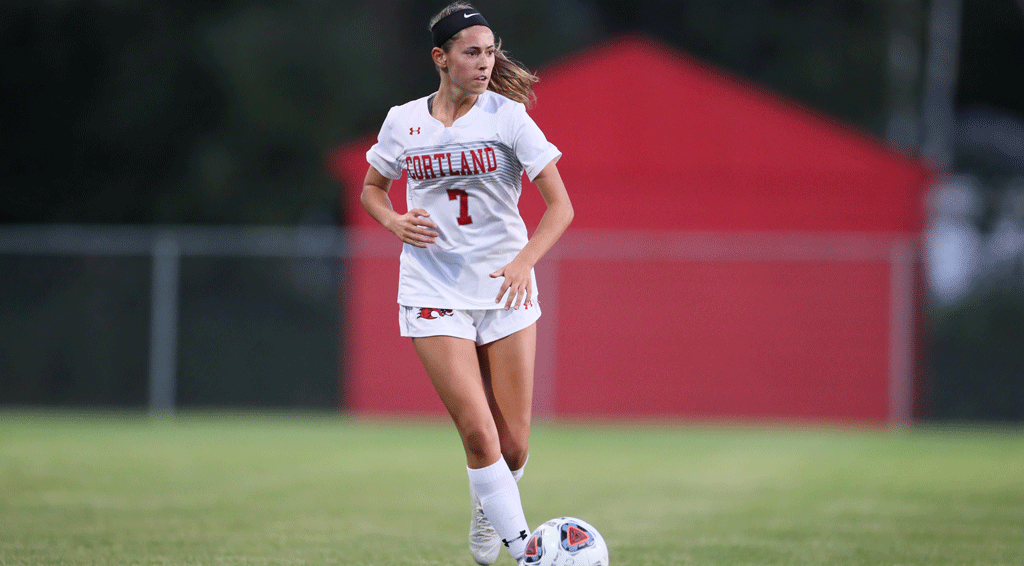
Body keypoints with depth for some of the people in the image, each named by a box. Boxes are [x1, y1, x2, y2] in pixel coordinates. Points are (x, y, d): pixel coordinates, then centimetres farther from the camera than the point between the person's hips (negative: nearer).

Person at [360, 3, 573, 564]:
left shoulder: (508, 116, -4)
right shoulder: (402, 121, 3)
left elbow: (560, 206, -7)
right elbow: (371, 189, 19)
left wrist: (526, 259, -23)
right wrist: (396, 223, -3)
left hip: (505, 288, 0)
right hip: (434, 290, 0)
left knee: (513, 445, 1)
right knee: (479, 434, -15)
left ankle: (487, 513, 33)